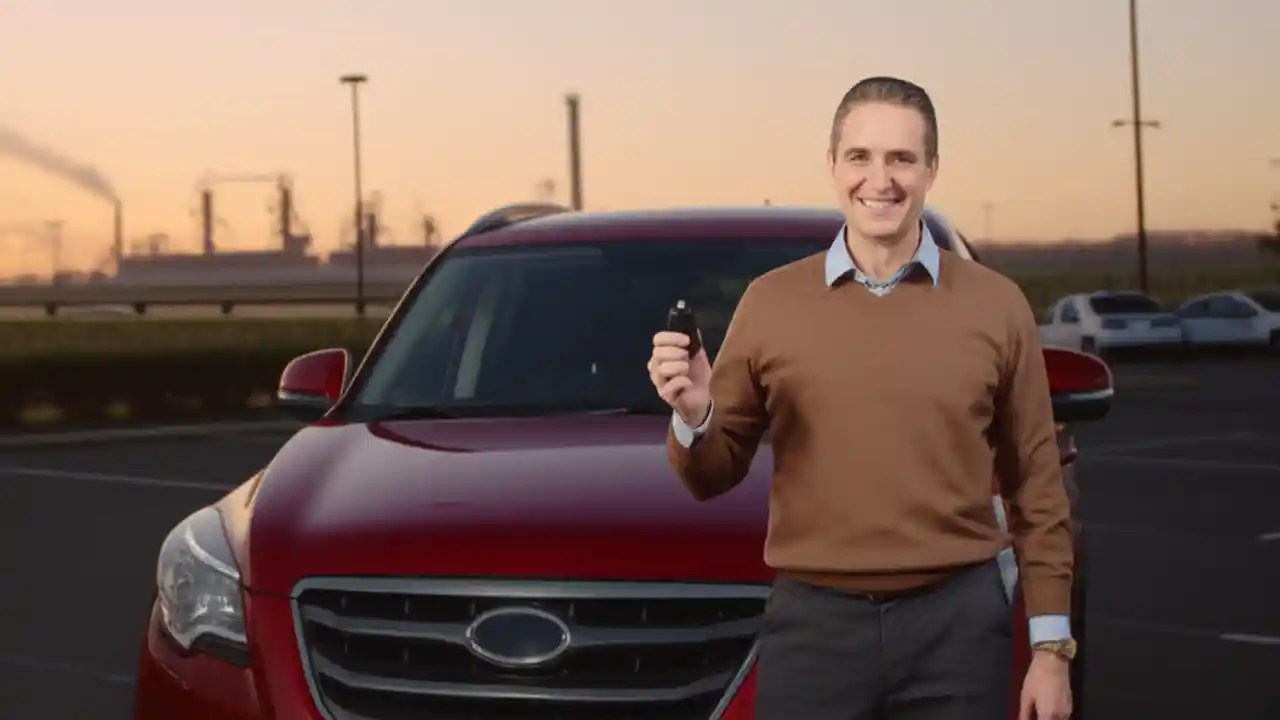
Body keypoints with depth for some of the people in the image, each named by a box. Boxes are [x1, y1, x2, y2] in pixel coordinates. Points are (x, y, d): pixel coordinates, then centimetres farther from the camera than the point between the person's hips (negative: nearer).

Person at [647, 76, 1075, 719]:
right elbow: (715, 477, 8)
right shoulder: (770, 301, 3)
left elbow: (1035, 489, 5)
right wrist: (693, 417, -14)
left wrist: (1050, 646, 2)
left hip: (956, 622, 0)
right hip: (812, 624, 0)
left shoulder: (995, 305, 3)